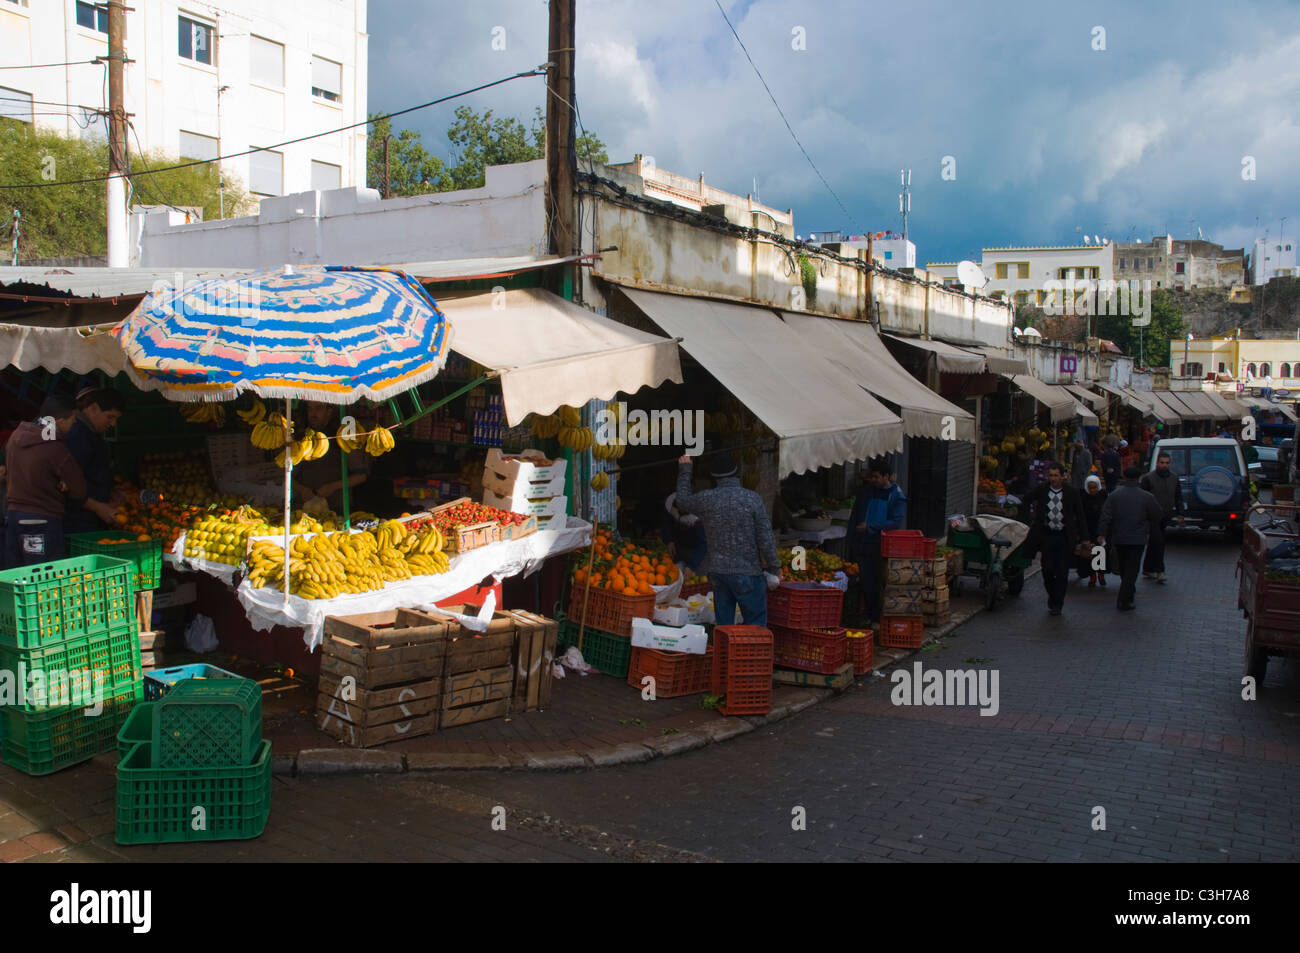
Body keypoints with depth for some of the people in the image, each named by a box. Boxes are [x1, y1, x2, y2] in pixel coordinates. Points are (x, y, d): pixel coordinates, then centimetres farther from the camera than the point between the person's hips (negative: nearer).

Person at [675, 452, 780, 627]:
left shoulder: (706, 499, -2)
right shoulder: (753, 499, -10)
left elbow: (683, 501, 20)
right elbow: (766, 538, -10)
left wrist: (685, 471, 31)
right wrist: (774, 569, -1)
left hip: (717, 571, 4)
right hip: (747, 572, -3)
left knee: (723, 624, 12)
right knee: (756, 622, 5)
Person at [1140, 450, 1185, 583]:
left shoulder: (1174, 478, 11)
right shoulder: (1148, 478, -5)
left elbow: (1178, 497, 18)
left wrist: (1180, 513, 12)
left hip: (1165, 516, 5)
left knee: (1154, 543, 13)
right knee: (1159, 542, -13)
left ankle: (1147, 569, 22)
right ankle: (1159, 571, -12)